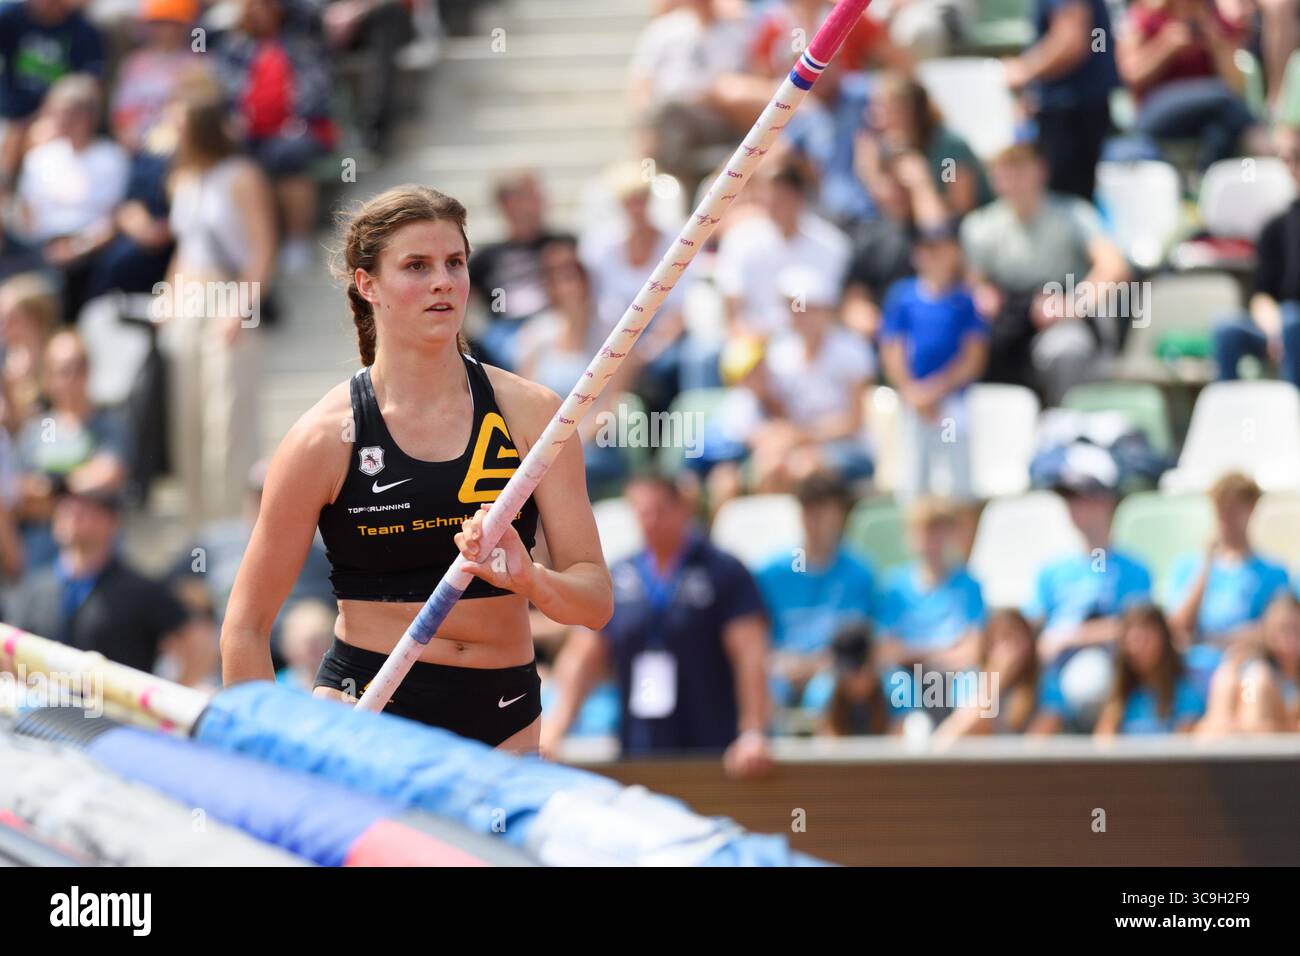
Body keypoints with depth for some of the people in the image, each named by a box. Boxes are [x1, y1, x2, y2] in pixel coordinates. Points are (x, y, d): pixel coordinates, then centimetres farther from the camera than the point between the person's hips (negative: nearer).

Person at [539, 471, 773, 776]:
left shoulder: (725, 573, -2)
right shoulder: (616, 578, 10)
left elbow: (750, 658, -9)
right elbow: (582, 659, 12)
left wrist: (752, 735, -19)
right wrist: (554, 729, 0)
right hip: (637, 756, 4)